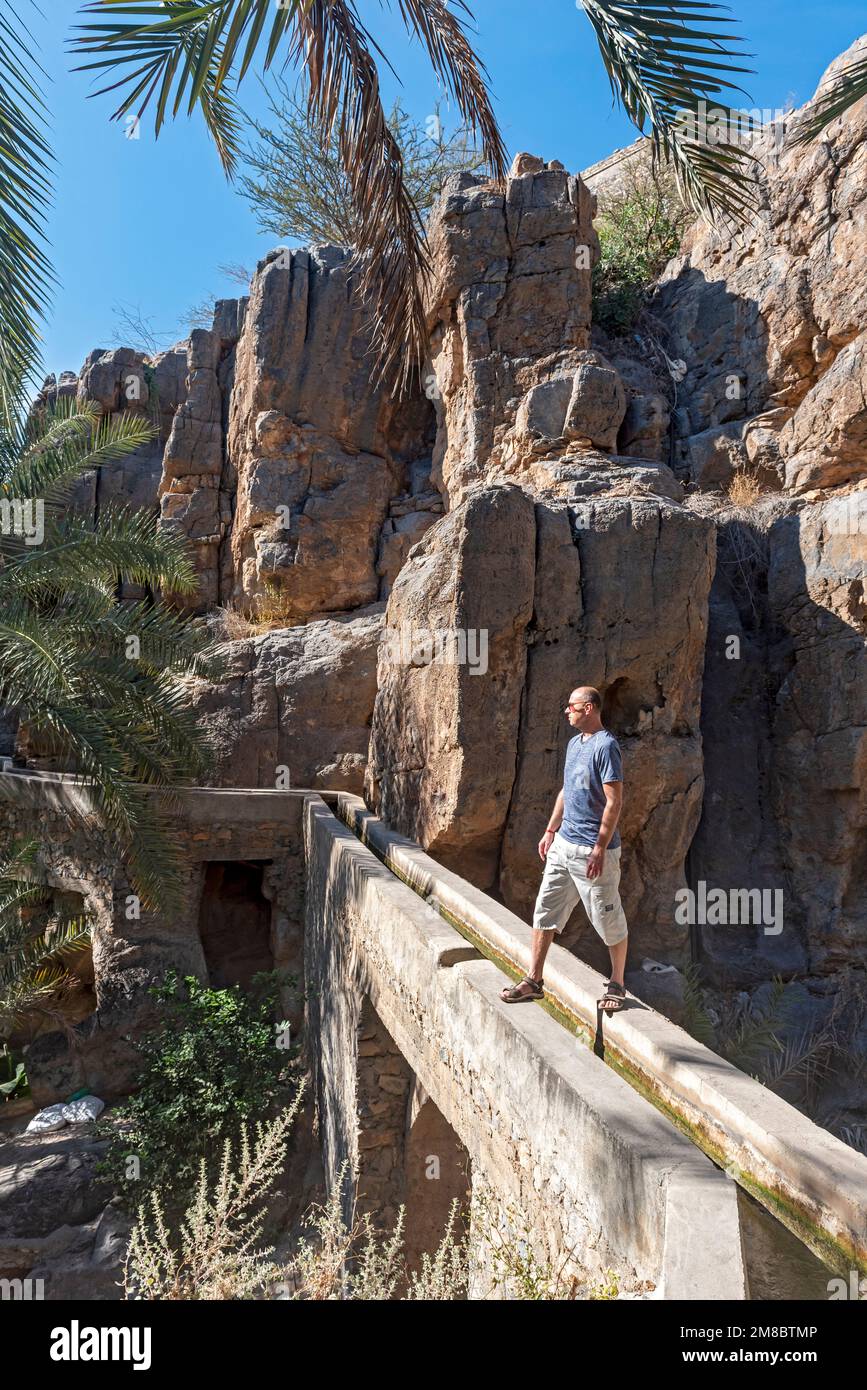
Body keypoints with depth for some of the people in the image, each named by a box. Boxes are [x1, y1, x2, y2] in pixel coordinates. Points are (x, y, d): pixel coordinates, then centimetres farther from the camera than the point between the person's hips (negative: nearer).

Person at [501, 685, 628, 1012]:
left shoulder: (606, 746, -16)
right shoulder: (574, 743, 11)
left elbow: (614, 801, -19)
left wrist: (600, 848, -21)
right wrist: (550, 831, 17)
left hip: (593, 850, -9)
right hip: (563, 844, 9)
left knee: (609, 920, 6)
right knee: (546, 911, 11)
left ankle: (616, 985, 24)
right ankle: (533, 981, 20)